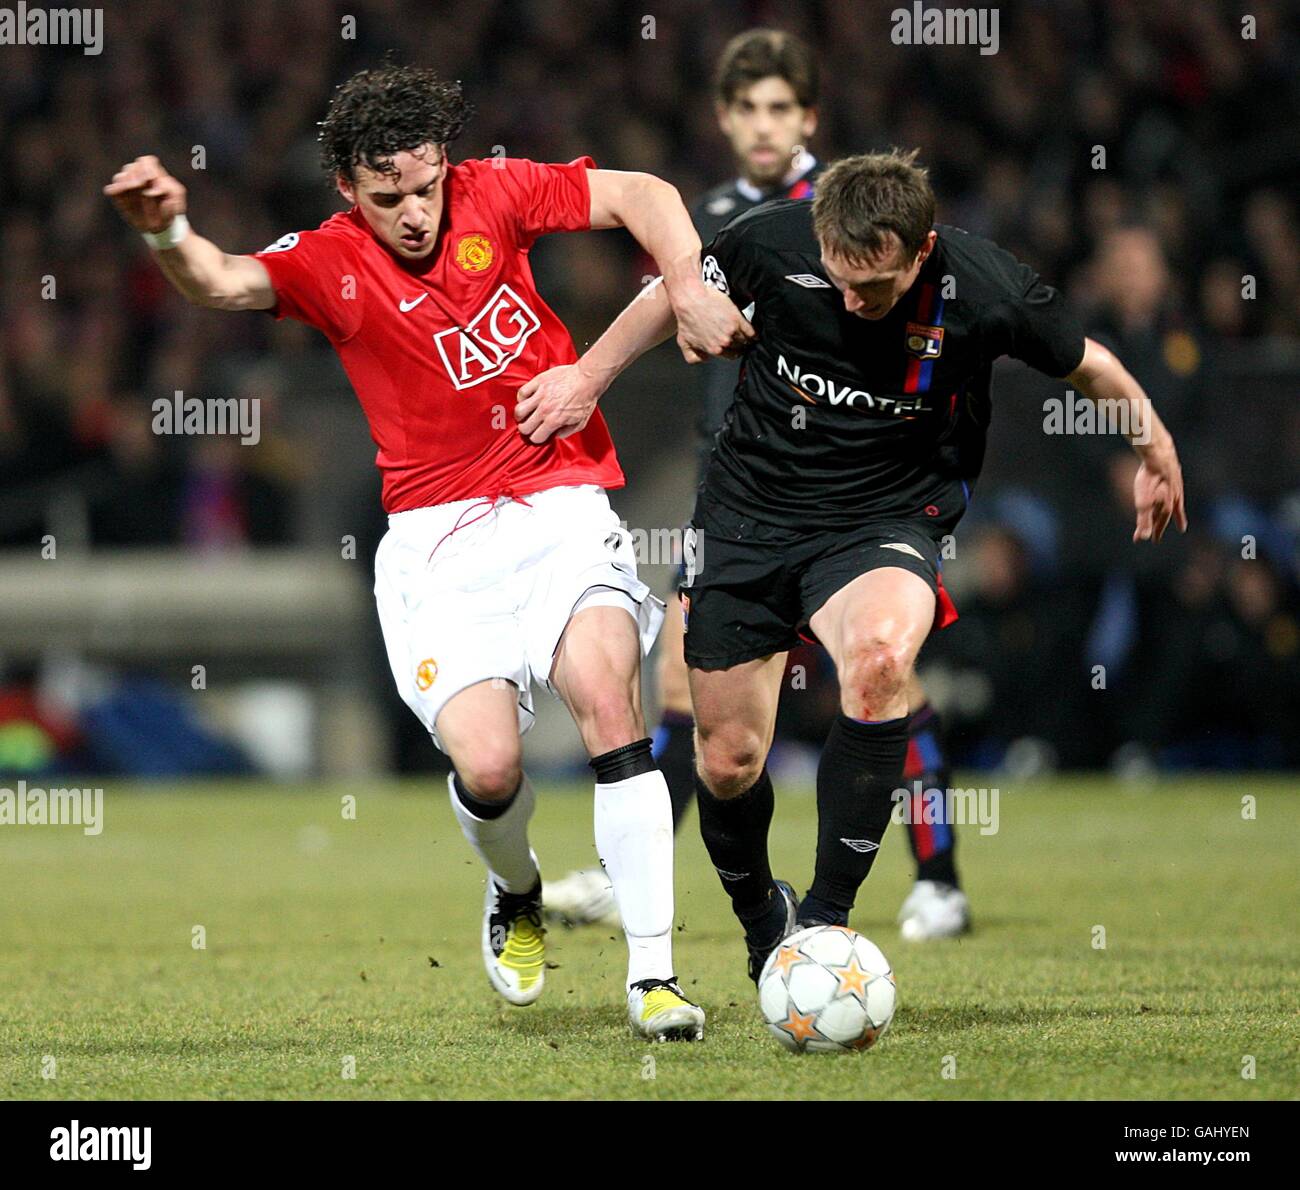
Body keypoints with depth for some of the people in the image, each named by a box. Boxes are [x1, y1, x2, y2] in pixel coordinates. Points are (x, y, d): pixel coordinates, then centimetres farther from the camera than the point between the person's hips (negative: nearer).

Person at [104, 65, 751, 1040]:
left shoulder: (491, 197, 1)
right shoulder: (332, 264, -4)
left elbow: (642, 194, 8)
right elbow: (225, 283, -23)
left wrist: (688, 289, -8)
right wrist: (166, 233, -44)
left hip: (560, 508, 1)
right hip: (438, 538, -1)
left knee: (608, 696, -22)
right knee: (486, 764, -17)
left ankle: (652, 974, -17)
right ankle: (515, 896, 21)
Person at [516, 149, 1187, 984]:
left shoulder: (982, 289, -20)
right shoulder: (774, 243, -18)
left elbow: (1083, 361, 1)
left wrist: (1155, 451, 15)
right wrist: (588, 378, 8)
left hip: (885, 522, -2)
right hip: (750, 515, 2)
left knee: (881, 655, -35)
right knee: (729, 763, 2)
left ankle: (825, 917, -25)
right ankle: (759, 915, 36)